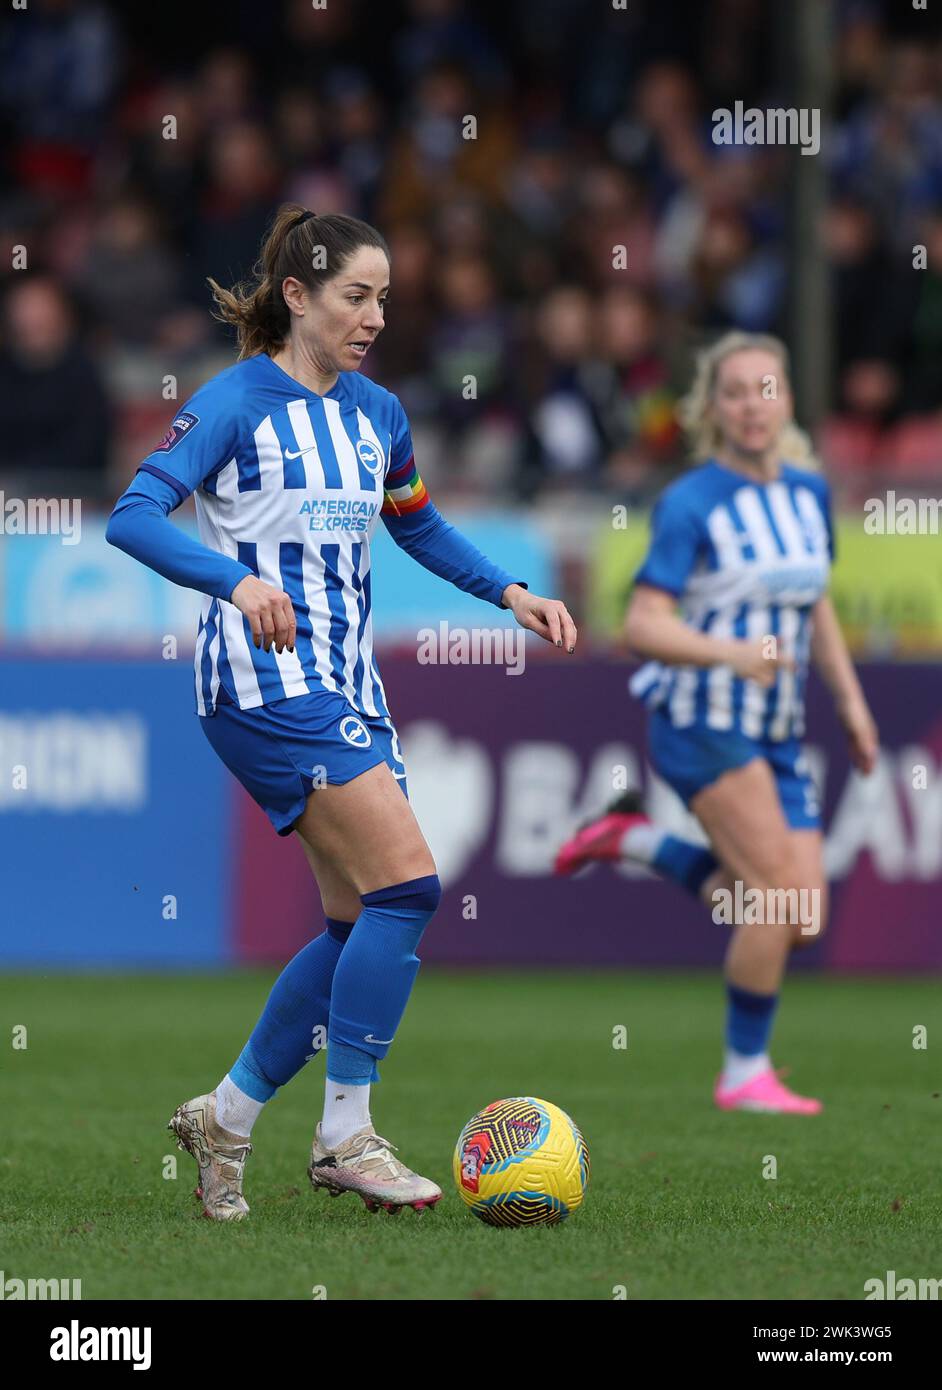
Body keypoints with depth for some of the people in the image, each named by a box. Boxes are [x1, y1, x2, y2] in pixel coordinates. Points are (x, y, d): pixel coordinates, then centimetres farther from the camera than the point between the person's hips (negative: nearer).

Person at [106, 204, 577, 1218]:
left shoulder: (375, 412, 14)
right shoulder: (234, 402, -8)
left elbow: (418, 526, 30)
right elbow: (133, 516, -18)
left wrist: (510, 592, 15)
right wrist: (237, 580, -34)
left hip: (347, 682, 8)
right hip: (265, 678, -8)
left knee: (364, 924, 5)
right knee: (408, 884, -18)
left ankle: (225, 1116, 19)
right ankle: (345, 1137, -10)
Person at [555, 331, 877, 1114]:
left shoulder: (809, 492, 8)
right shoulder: (691, 504, -11)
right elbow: (643, 625, -18)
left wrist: (850, 699, 16)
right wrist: (732, 653, -32)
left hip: (777, 734, 7)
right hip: (702, 722, -7)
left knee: (799, 922, -2)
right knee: (780, 893, -17)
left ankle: (638, 842, 17)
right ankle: (746, 1072, 0)